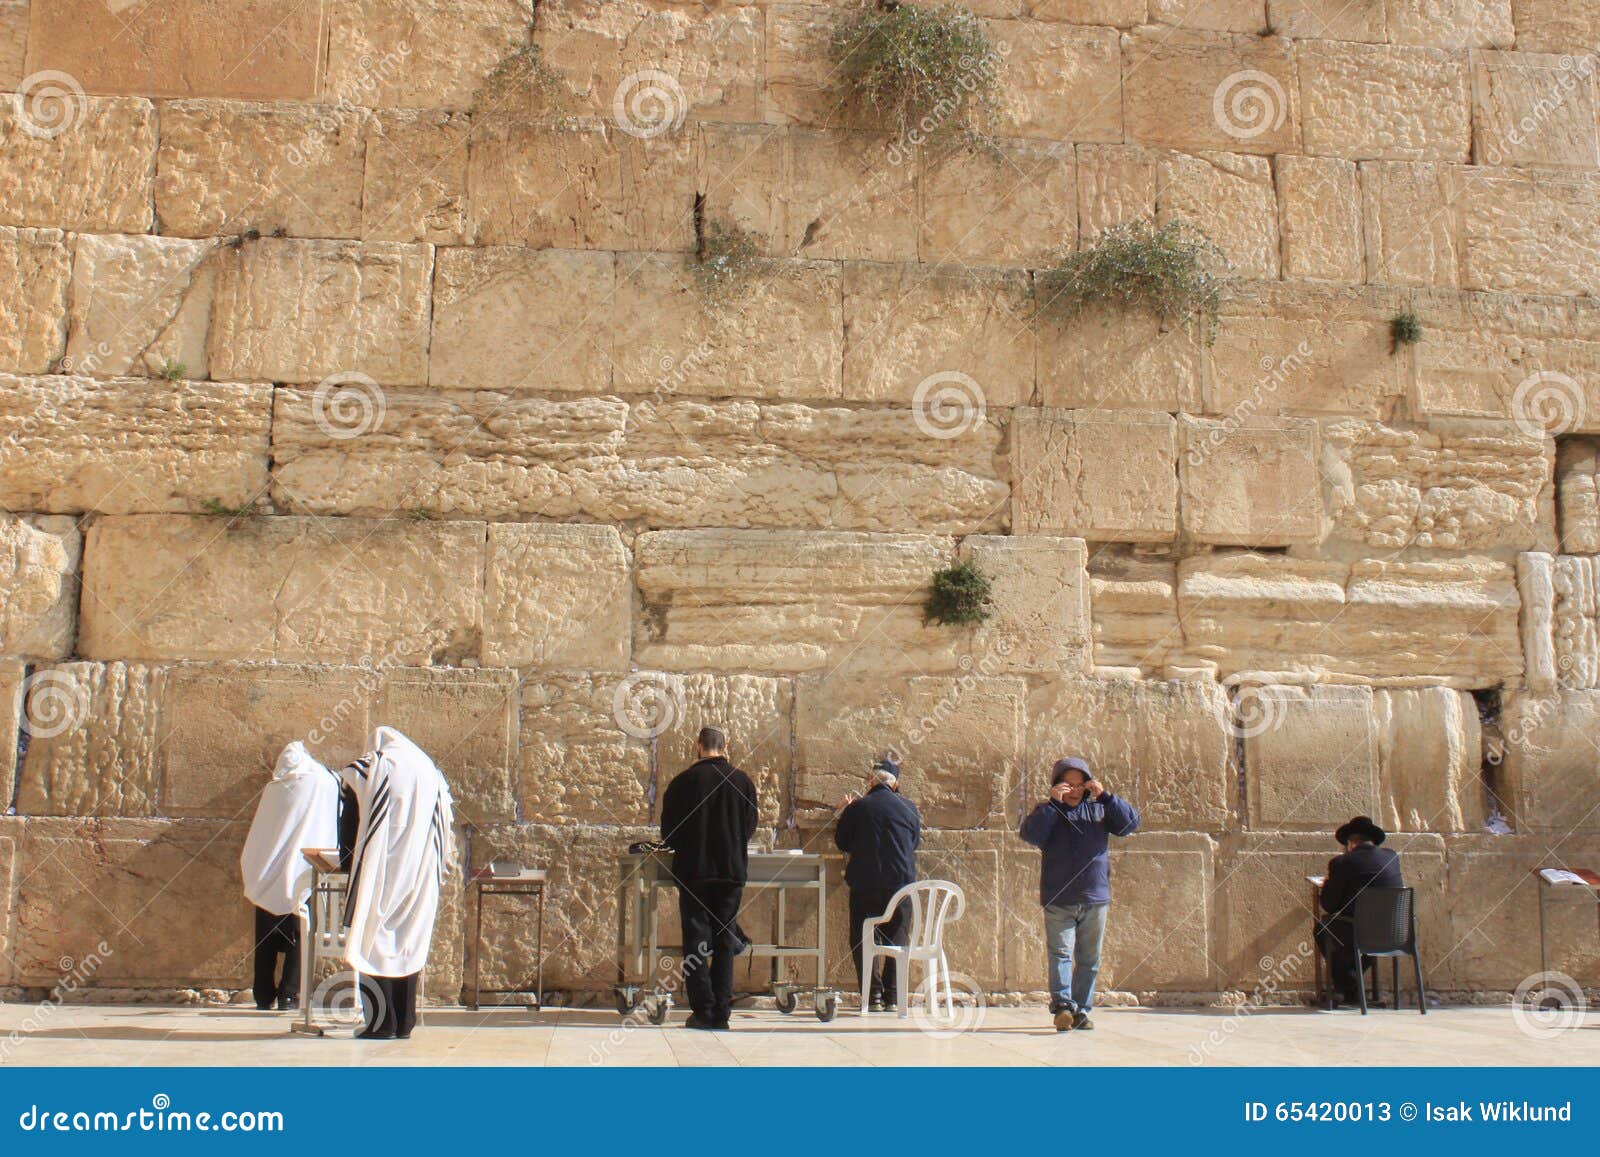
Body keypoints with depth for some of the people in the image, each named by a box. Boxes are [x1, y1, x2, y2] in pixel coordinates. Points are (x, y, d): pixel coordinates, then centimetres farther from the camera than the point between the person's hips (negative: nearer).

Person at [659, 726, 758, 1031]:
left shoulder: (683, 781, -6)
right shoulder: (743, 781, 0)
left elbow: (668, 832, -1)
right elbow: (750, 827, 10)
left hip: (693, 871, -2)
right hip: (733, 871, 2)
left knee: (696, 940, 4)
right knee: (725, 942, 8)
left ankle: (703, 1010, -1)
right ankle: (721, 1012, 7)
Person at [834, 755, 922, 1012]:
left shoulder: (857, 808, -5)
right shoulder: (909, 808, 1)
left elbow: (842, 843, 6)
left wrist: (845, 813, 19)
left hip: (865, 884, -2)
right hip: (901, 884, 2)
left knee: (862, 942, 7)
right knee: (896, 941, 11)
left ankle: (873, 996, 0)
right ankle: (893, 997, 7)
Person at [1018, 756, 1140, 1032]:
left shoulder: (1099, 810, 11)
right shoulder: (1048, 812, 5)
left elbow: (1131, 823, 1)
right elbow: (1030, 834, -13)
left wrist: (1106, 796, -9)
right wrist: (1052, 802, -18)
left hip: (1095, 898, 3)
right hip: (1058, 901, -3)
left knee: (1089, 959, 7)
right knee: (1061, 953, -13)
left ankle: (1081, 1010, 13)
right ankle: (1062, 1005, -18)